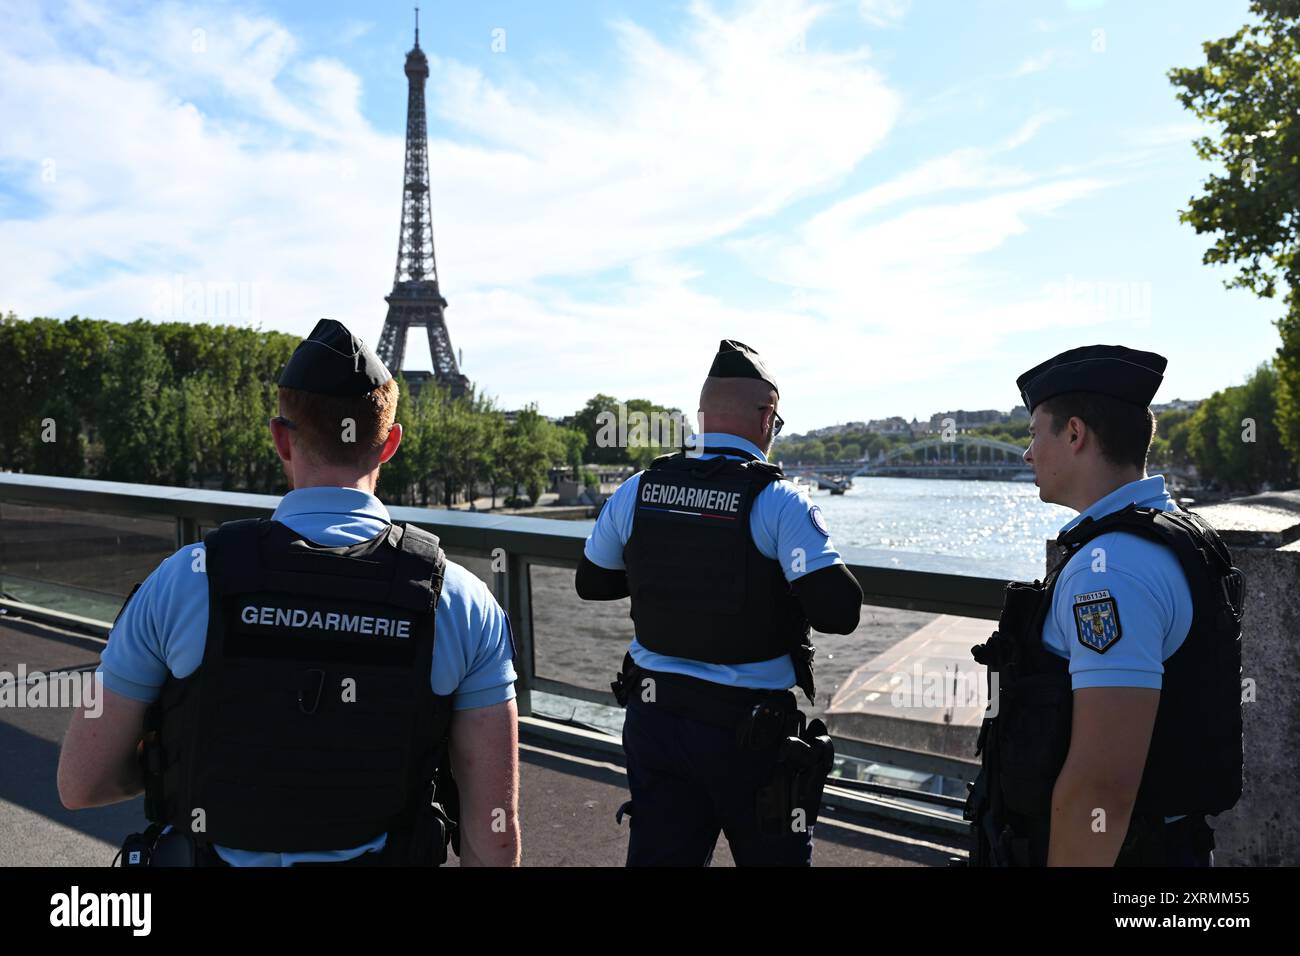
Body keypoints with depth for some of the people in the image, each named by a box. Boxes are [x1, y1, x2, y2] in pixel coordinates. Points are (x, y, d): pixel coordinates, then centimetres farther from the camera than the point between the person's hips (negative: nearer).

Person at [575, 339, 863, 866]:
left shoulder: (635, 492, -2)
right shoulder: (779, 504, -16)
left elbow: (590, 582, 12)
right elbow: (839, 613, -21)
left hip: (653, 717, 4)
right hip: (749, 729, -3)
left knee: (658, 851, 13)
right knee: (773, 854, 17)